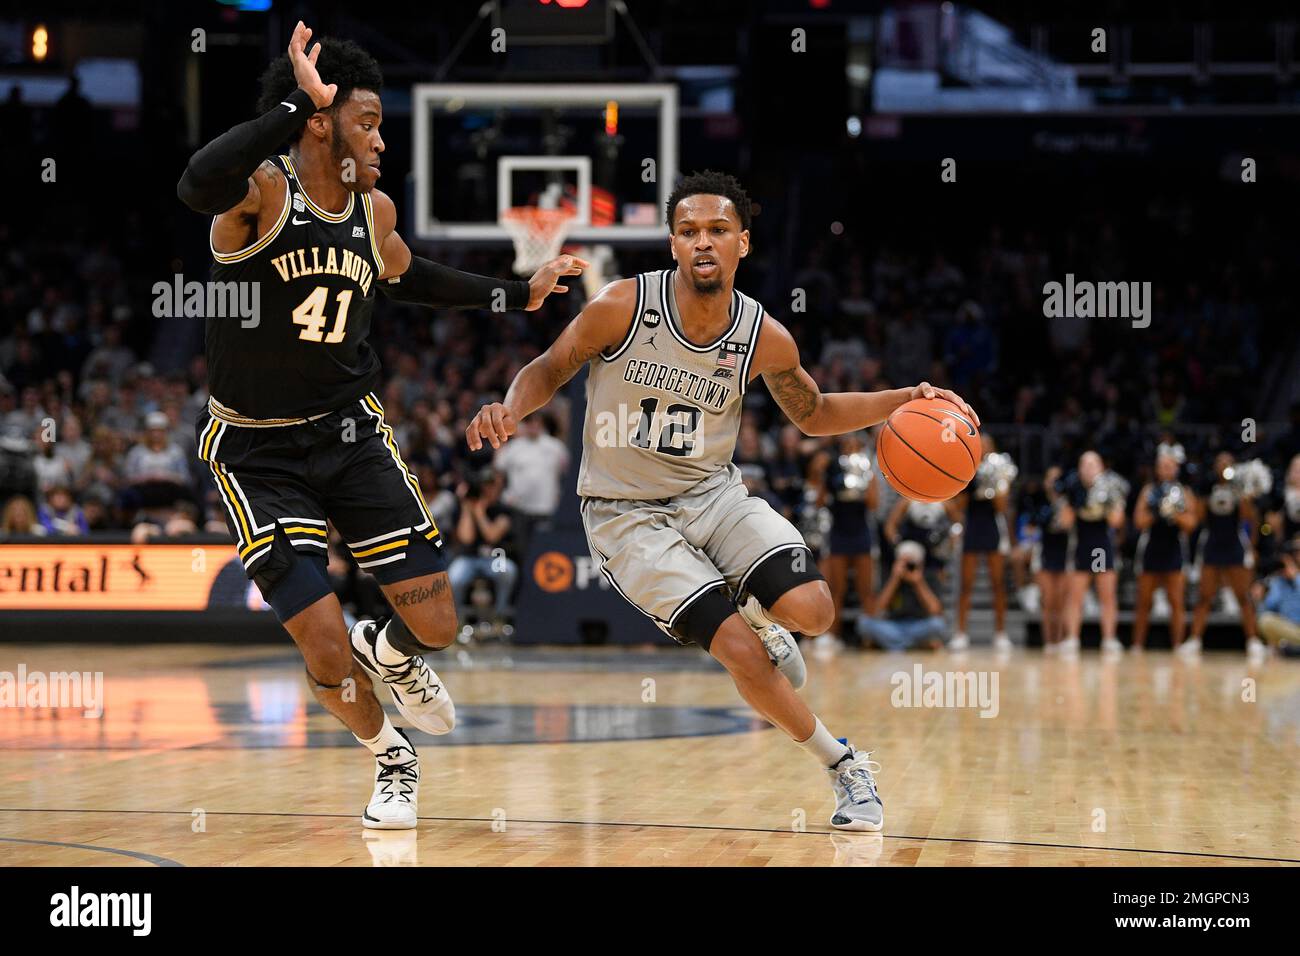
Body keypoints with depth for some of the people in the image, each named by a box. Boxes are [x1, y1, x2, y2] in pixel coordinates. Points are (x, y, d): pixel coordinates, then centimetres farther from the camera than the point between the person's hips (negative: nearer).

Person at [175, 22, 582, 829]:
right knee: (327, 655, -10)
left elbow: (405, 276, 24)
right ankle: (392, 757, 22)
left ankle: (388, 654, 38)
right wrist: (299, 101, -42)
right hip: (258, 451, -5)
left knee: (436, 626, -1)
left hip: (351, 431, 5)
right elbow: (199, 185, -45)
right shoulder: (263, 190, -19)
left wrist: (519, 294, 21)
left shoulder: (375, 211, 0)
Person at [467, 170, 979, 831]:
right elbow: (550, 368, -3)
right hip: (626, 514, -3)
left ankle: (747, 610, 19)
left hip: (712, 493, 3)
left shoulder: (764, 338, -9)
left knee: (810, 610, -20)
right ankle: (843, 767, 5)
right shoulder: (623, 306, -18)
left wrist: (903, 400, -5)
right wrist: (510, 408, -25)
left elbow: (814, 413, 9)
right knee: (745, 656, -19)